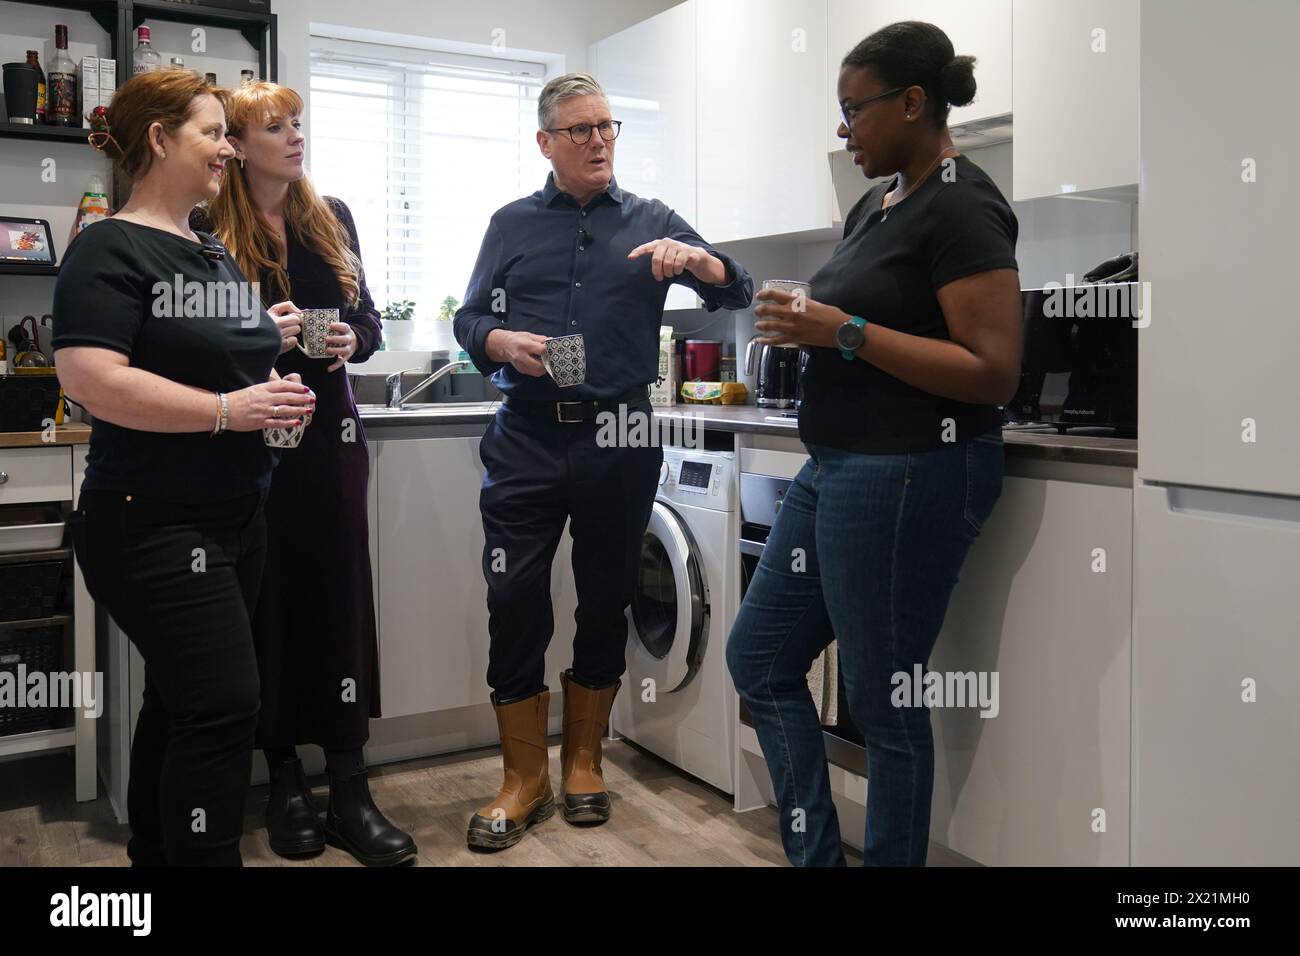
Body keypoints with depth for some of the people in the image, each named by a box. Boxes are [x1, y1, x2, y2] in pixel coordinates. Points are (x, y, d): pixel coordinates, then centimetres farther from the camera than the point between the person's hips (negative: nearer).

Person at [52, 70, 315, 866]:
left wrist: (274, 393, 7)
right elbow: (91, 377, -23)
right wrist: (228, 410, -24)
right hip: (154, 523, -9)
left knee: (184, 702, 17)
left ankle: (158, 852, 32)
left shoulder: (217, 253, 16)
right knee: (224, 705, -12)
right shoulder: (111, 249, -11)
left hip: (237, 515, 9)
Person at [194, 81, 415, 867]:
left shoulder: (333, 218, 10)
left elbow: (368, 315, 14)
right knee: (268, 599, 2)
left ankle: (351, 788, 5)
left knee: (341, 595, -1)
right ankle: (285, 779, 17)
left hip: (330, 428, 3)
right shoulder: (206, 229, -1)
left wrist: (353, 340, -8)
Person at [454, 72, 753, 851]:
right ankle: (525, 779, 14)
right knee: (514, 602, -2)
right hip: (527, 439, 0)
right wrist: (502, 342, -12)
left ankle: (583, 761, 27)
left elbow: (738, 295, 7)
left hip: (620, 440, 0)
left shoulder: (651, 222, 11)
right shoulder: (512, 225, 13)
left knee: (606, 603, 8)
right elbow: (469, 319, 10)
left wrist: (696, 260, -14)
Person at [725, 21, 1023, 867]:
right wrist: (806, 324, 3)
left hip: (910, 476, -10)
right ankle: (814, 852, 26)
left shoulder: (961, 208, -13)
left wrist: (846, 333, -20)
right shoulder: (878, 202, 13)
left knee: (883, 701, 3)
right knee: (759, 658, 14)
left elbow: (993, 371, -20)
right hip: (838, 466, 10)